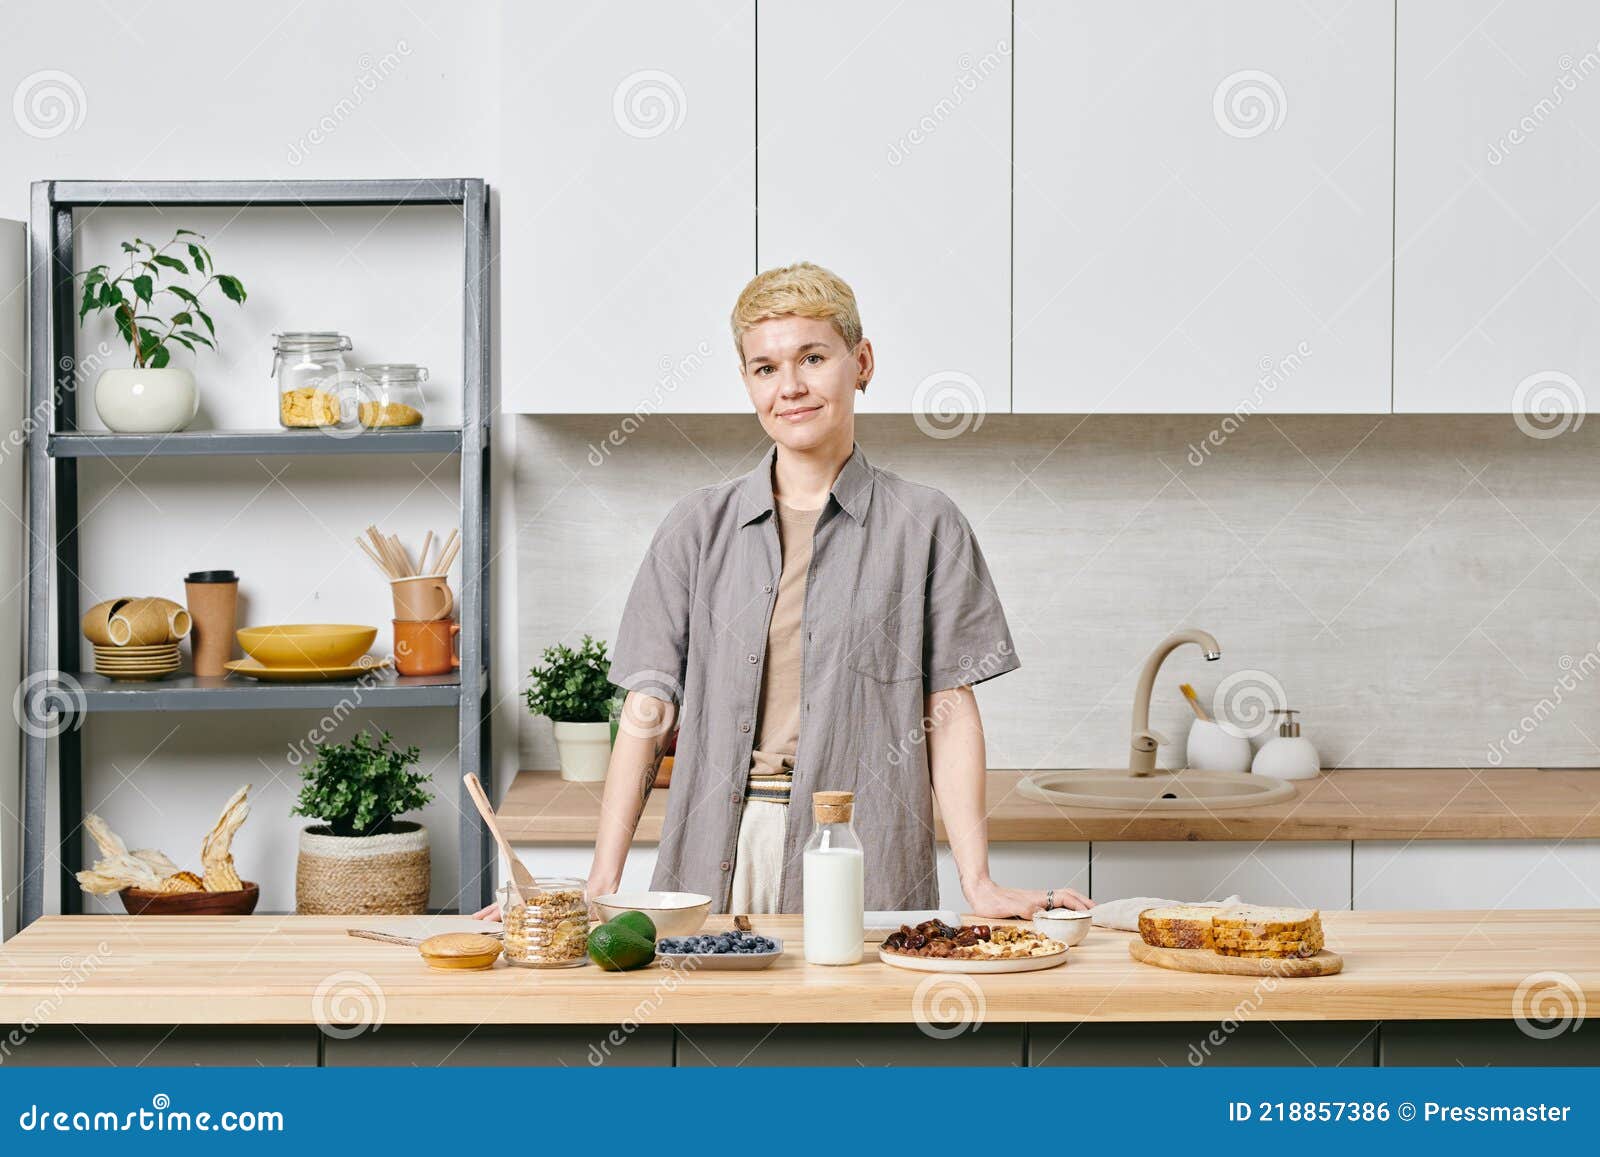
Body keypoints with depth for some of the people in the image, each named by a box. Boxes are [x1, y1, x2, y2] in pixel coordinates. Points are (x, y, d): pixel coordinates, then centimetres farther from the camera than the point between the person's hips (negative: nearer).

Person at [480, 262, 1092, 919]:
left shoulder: (924, 526, 5)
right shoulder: (700, 526, 10)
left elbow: (950, 710, 2)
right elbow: (649, 706, 6)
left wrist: (978, 884, -7)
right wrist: (601, 882, -3)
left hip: (865, 872, -1)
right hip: (715, 865, 2)